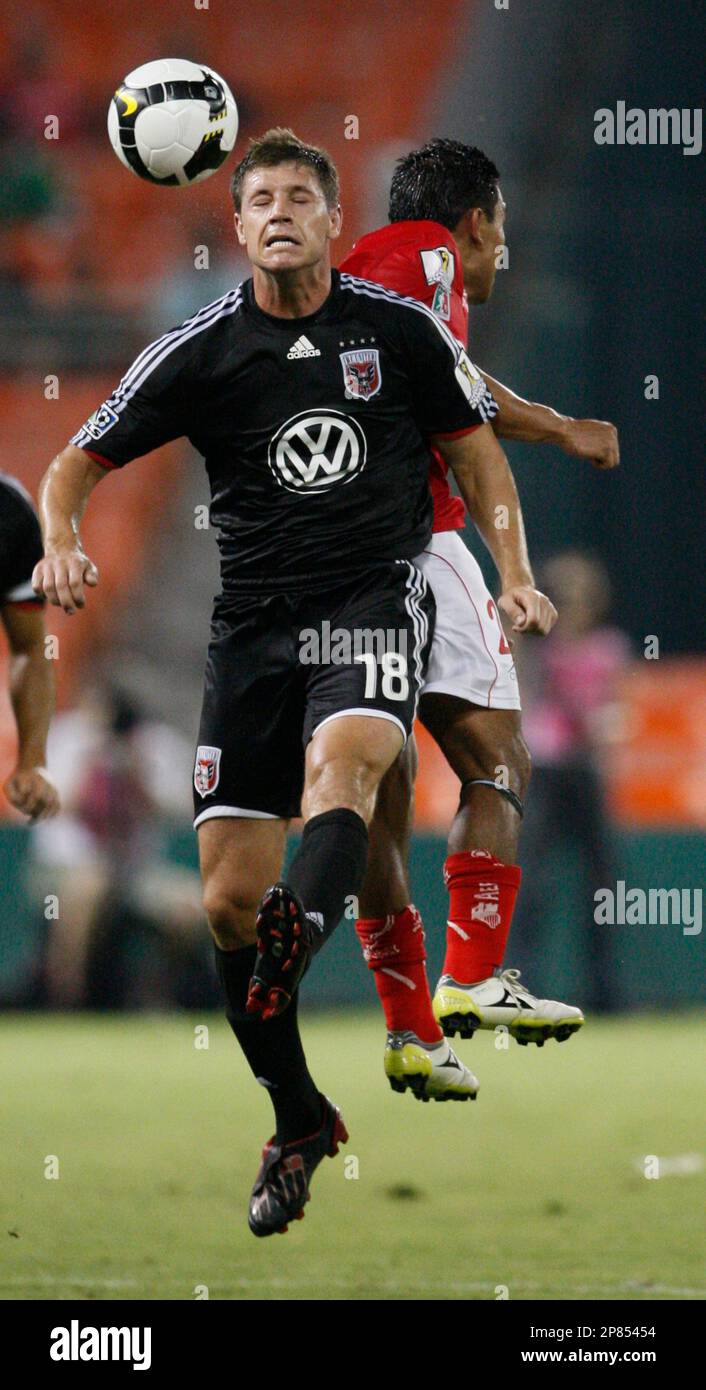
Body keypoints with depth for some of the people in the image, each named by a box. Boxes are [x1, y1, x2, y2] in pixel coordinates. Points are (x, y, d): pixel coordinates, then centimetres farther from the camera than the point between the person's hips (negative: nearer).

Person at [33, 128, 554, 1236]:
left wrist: (515, 576, 4)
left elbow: (475, 448, 15)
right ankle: (299, 1123, 13)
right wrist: (60, 542, -14)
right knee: (229, 897, -2)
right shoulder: (201, 352, 2)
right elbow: (79, 461, 7)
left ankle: (295, 943, -60)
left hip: (377, 604, -2)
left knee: (339, 765, -35)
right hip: (253, 623, 2)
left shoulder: (402, 330, 2)